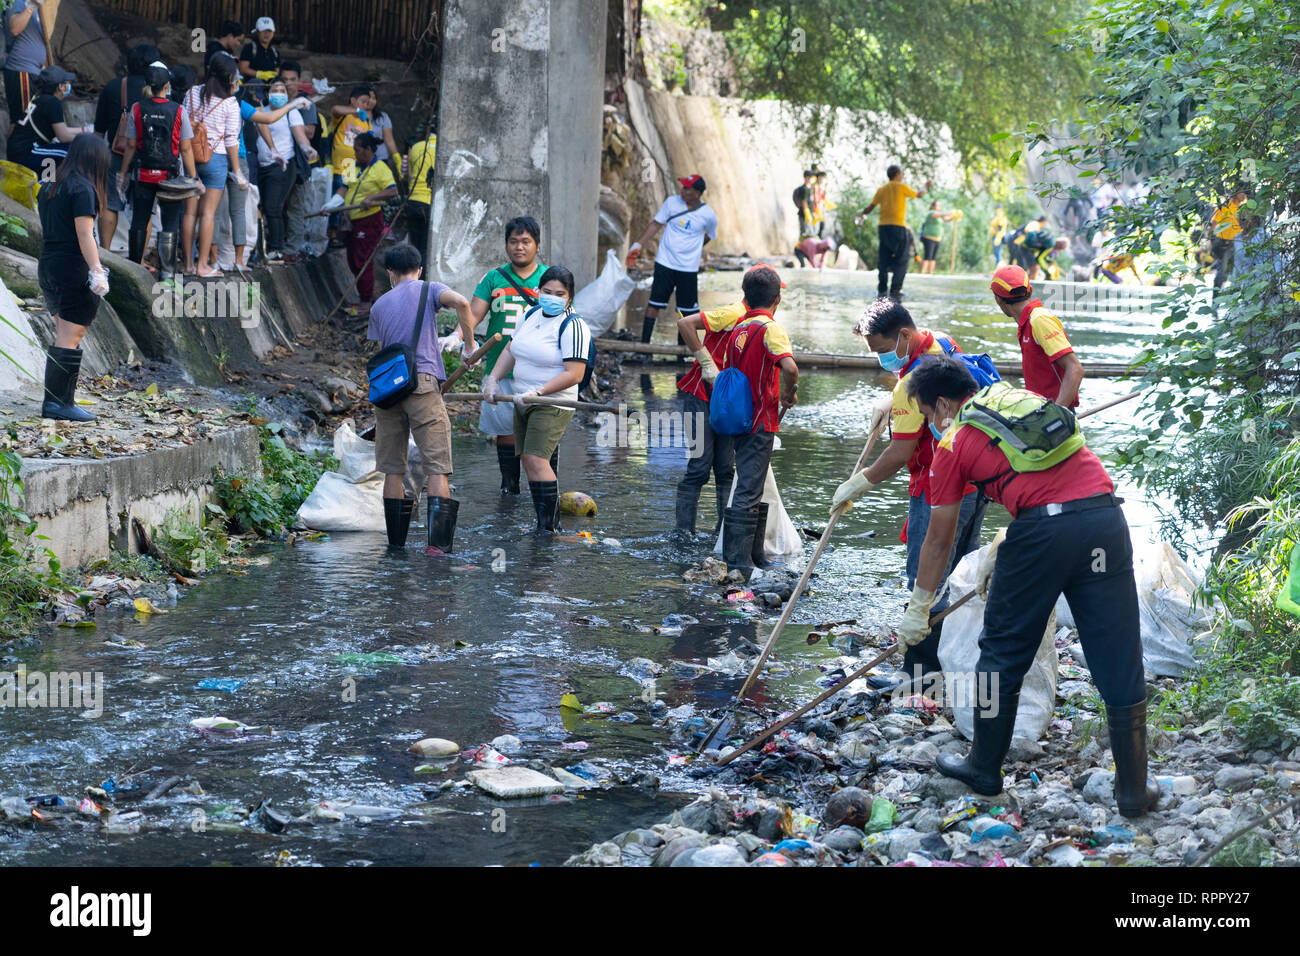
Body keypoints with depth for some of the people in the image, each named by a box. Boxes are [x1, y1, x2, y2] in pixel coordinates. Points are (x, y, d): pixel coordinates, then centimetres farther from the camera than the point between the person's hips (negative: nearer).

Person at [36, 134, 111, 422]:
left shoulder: (50, 187, 13)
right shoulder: (82, 188, -12)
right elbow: (84, 233, -19)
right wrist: (96, 270, -24)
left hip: (47, 266, 9)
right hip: (73, 270, -9)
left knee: (64, 336, 14)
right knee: (71, 337, -5)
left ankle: (54, 401, 14)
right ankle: (59, 403, -5)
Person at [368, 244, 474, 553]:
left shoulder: (379, 305, 19)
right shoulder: (429, 290, 9)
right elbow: (460, 302, -12)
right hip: (422, 382, -4)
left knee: (392, 469, 9)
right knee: (437, 467, -6)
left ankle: (396, 542, 12)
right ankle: (436, 542, -17)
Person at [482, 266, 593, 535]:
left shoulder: (572, 326, -14)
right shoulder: (532, 315, 9)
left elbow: (574, 374, -21)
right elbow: (511, 351, 21)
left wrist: (538, 392, -26)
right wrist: (493, 378, 8)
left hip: (552, 403, -8)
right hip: (523, 400, 8)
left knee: (536, 459, -19)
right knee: (527, 459, 8)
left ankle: (548, 527, -17)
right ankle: (542, 523, 14)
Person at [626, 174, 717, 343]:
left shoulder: (708, 215, -6)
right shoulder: (672, 202, -1)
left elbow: (709, 237, 13)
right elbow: (656, 225, 5)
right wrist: (638, 245, -1)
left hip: (688, 268, -1)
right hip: (664, 263, 1)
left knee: (687, 309, 3)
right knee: (654, 303, -3)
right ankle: (644, 343, 2)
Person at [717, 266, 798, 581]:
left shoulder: (738, 329, 10)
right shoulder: (770, 328, -13)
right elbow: (789, 367, -29)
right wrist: (789, 394, -11)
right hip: (761, 422, -8)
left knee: (751, 488, 21)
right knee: (747, 494, -8)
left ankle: (755, 553, 31)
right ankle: (738, 565, -9)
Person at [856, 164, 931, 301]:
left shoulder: (882, 190, 10)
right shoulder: (902, 187, 0)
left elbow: (871, 207, 7)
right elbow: (919, 195, 13)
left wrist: (861, 214, 26)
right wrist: (926, 187, 33)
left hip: (883, 226, 5)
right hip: (898, 226, -5)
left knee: (884, 260, 10)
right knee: (901, 261, -1)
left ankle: (882, 289, 9)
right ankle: (895, 290, -10)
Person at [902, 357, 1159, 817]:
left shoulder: (954, 444, 12)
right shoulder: (1024, 398, 28)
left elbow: (938, 541, 17)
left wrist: (919, 607, 29)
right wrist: (998, 551, 37)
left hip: (1041, 529, -5)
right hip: (1105, 515, 5)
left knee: (1003, 651, 15)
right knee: (1119, 659, 8)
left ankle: (985, 767, 27)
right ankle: (1134, 790, 14)